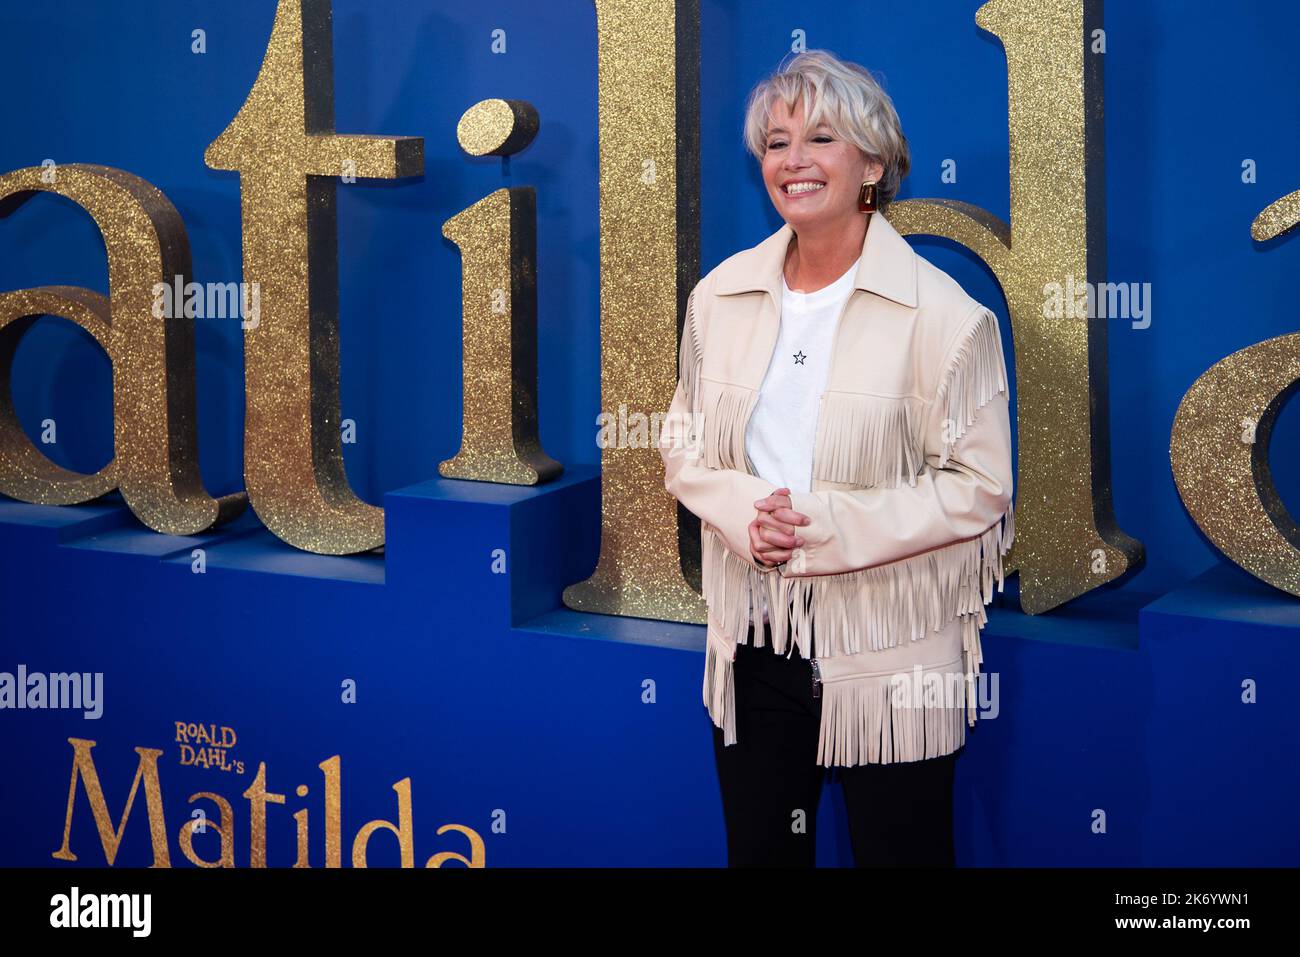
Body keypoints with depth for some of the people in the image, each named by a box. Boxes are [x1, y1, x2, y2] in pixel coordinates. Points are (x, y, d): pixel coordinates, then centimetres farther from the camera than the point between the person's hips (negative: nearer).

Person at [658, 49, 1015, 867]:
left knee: (899, 851, 8)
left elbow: (977, 488, -12)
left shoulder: (943, 314, -11)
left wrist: (826, 525, -20)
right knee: (759, 854, 16)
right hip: (754, 645, 4)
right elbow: (685, 443, 11)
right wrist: (742, 509, -11)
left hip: (890, 659, -4)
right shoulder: (721, 296, 3)